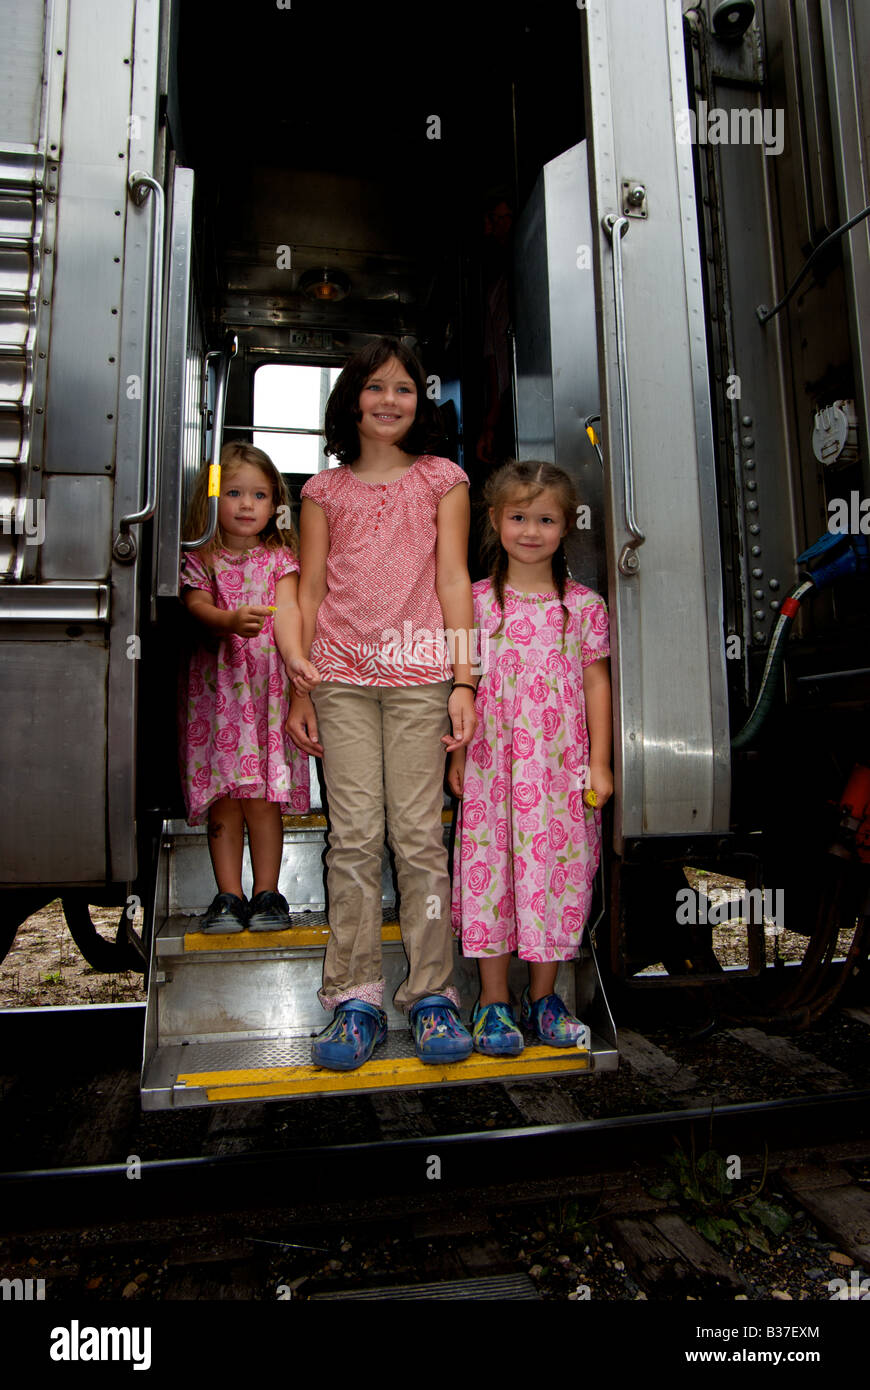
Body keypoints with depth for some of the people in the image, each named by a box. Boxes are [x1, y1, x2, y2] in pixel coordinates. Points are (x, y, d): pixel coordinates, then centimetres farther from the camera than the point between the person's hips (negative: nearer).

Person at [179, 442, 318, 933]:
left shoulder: (280, 557, 7)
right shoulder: (200, 560, 9)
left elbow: (288, 608, -9)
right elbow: (197, 605, -8)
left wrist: (294, 655, -29)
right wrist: (230, 622, -31)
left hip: (268, 684, -1)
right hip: (216, 684, 1)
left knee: (261, 797, -1)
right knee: (222, 798, 3)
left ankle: (267, 894, 12)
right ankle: (229, 896, 15)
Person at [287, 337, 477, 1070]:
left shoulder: (442, 479, 13)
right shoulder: (324, 489, 15)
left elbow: (453, 580, 6)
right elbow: (310, 589, 11)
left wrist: (464, 680, -3)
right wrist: (300, 689, 5)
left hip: (419, 675, -1)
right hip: (342, 679, 1)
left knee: (420, 835, -2)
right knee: (354, 835, -2)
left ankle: (432, 994, 8)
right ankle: (356, 997, 7)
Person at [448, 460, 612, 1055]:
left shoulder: (584, 605, 4)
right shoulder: (476, 601, 2)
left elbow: (596, 683, 6)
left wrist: (599, 762, 2)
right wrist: (457, 754, 2)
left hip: (562, 764, 1)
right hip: (492, 762, -1)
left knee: (558, 865, 6)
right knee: (490, 868, 2)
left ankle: (544, 996, 23)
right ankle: (494, 1000, 16)